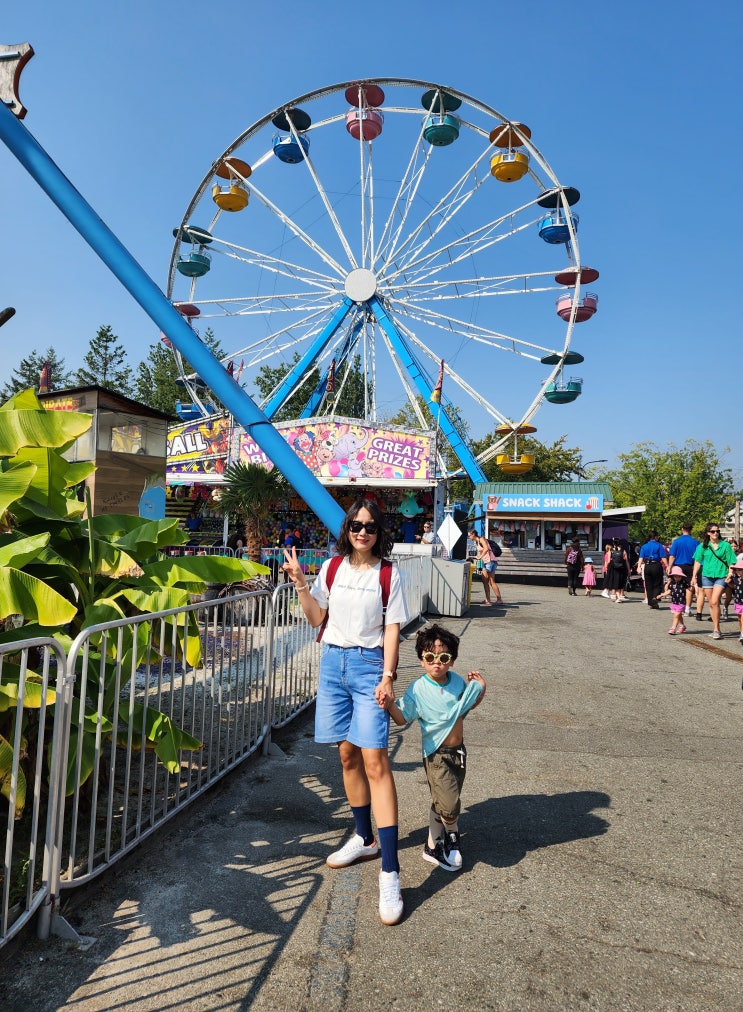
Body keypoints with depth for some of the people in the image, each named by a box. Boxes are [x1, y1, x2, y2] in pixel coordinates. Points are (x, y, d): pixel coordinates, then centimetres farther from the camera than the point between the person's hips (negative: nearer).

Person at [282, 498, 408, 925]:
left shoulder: (388, 574, -3)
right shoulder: (332, 567, 6)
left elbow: (392, 629, -5)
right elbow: (317, 619, 7)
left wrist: (387, 676, -13)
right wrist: (300, 584, -5)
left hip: (369, 665, -4)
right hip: (333, 662, 4)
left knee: (375, 760, -10)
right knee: (347, 754, 13)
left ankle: (390, 873, -6)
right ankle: (364, 838, 32)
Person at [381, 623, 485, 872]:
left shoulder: (458, 682, -3)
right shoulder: (418, 689, -17)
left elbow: (469, 706, 15)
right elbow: (402, 718, -15)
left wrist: (480, 689, -1)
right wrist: (390, 705, -34)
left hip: (458, 750, 5)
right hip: (436, 754, -5)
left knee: (440, 802, 16)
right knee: (449, 804, -10)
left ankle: (434, 845, 34)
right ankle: (452, 834, 23)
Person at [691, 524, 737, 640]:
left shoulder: (725, 545, -1)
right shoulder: (703, 546, 5)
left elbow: (731, 562, 1)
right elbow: (698, 561, 8)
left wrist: (730, 575, -11)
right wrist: (694, 576, 3)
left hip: (721, 576, -3)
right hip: (707, 576, 3)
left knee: (714, 602, -17)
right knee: (711, 604, 8)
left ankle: (716, 629, -9)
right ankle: (716, 629, 19)